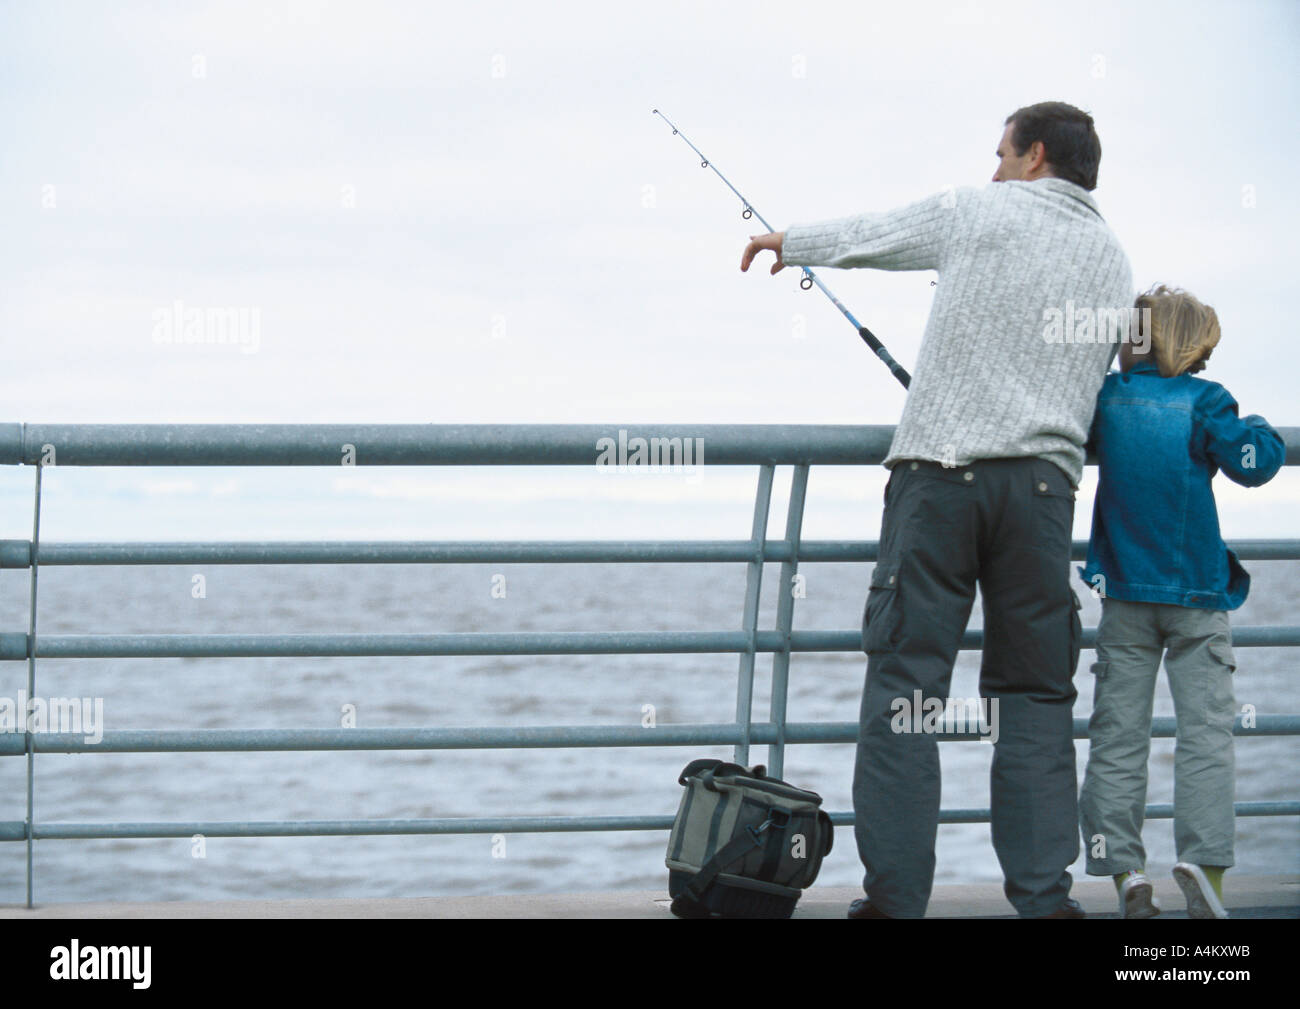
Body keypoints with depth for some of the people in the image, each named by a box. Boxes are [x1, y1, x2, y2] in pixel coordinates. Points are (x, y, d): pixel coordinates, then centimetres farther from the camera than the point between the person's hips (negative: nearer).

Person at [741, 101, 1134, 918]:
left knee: (906, 680, -3)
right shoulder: (1114, 261, 15)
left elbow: (863, 239, 19)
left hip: (940, 469, -3)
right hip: (1044, 482, 3)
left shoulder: (978, 212, 6)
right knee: (1034, 695, 6)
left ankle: (895, 897, -6)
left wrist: (788, 242, 38)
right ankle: (1044, 898, -1)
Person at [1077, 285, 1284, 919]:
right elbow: (1254, 462, -10)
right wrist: (1260, 432, 10)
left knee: (1118, 733, 4)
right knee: (1205, 727, -3)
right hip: (1197, 593, -2)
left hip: (1124, 593, 2)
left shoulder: (1105, 396, 2)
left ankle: (1124, 867, -5)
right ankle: (1202, 859, -18)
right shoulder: (1201, 401, -7)